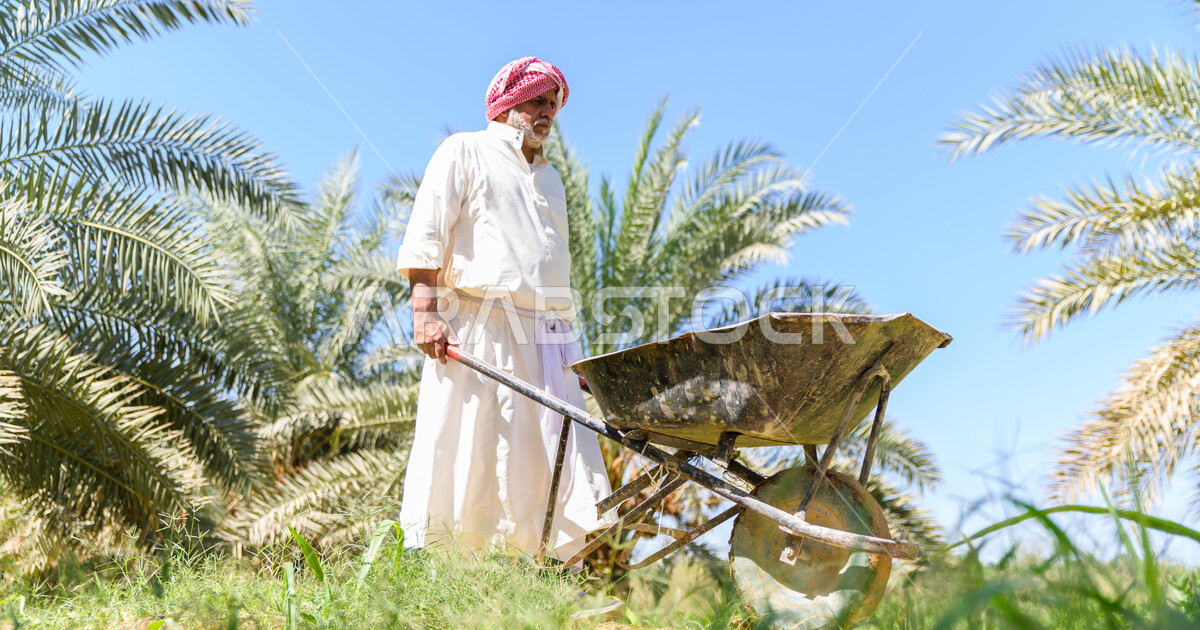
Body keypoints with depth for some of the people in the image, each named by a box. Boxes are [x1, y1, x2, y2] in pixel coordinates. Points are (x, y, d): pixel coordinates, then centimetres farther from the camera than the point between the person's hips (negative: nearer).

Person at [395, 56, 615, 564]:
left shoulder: (550, 178, 28)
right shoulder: (464, 152, 9)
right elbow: (425, 238, -2)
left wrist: (568, 345, 19)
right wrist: (426, 311, -15)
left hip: (545, 337, 6)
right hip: (476, 329, -6)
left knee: (559, 454, 1)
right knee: (454, 453, -6)